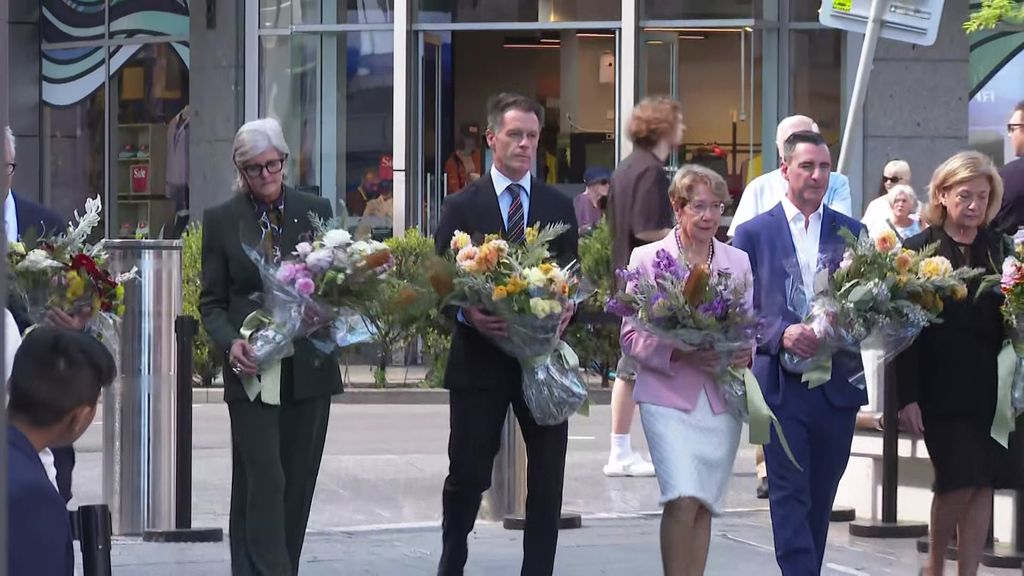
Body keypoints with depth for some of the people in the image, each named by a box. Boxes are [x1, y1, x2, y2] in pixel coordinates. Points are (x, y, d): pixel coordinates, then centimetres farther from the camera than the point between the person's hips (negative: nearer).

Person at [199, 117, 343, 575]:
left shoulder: (316, 211, 8)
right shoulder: (221, 221, 4)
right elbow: (212, 301, 5)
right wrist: (230, 342, -14)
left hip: (307, 367, 2)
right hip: (252, 370, -2)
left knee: (297, 484, 5)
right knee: (264, 483, -9)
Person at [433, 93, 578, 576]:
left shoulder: (558, 206, 9)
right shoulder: (462, 207, 2)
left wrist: (567, 307, -13)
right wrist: (468, 313, -21)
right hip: (479, 357, -2)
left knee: (548, 478, 2)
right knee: (467, 474, 3)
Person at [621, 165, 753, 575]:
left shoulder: (739, 262, 10)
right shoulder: (647, 259, 2)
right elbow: (631, 337, -1)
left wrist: (746, 353, -10)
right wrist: (679, 352, -17)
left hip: (723, 398, 3)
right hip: (669, 395, -3)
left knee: (704, 506, 5)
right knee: (683, 499, -17)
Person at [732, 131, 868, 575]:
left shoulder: (853, 233, 10)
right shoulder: (753, 233, 4)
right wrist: (781, 334, -16)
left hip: (837, 384, 3)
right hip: (781, 384, -3)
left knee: (819, 499, 10)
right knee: (790, 498, -8)